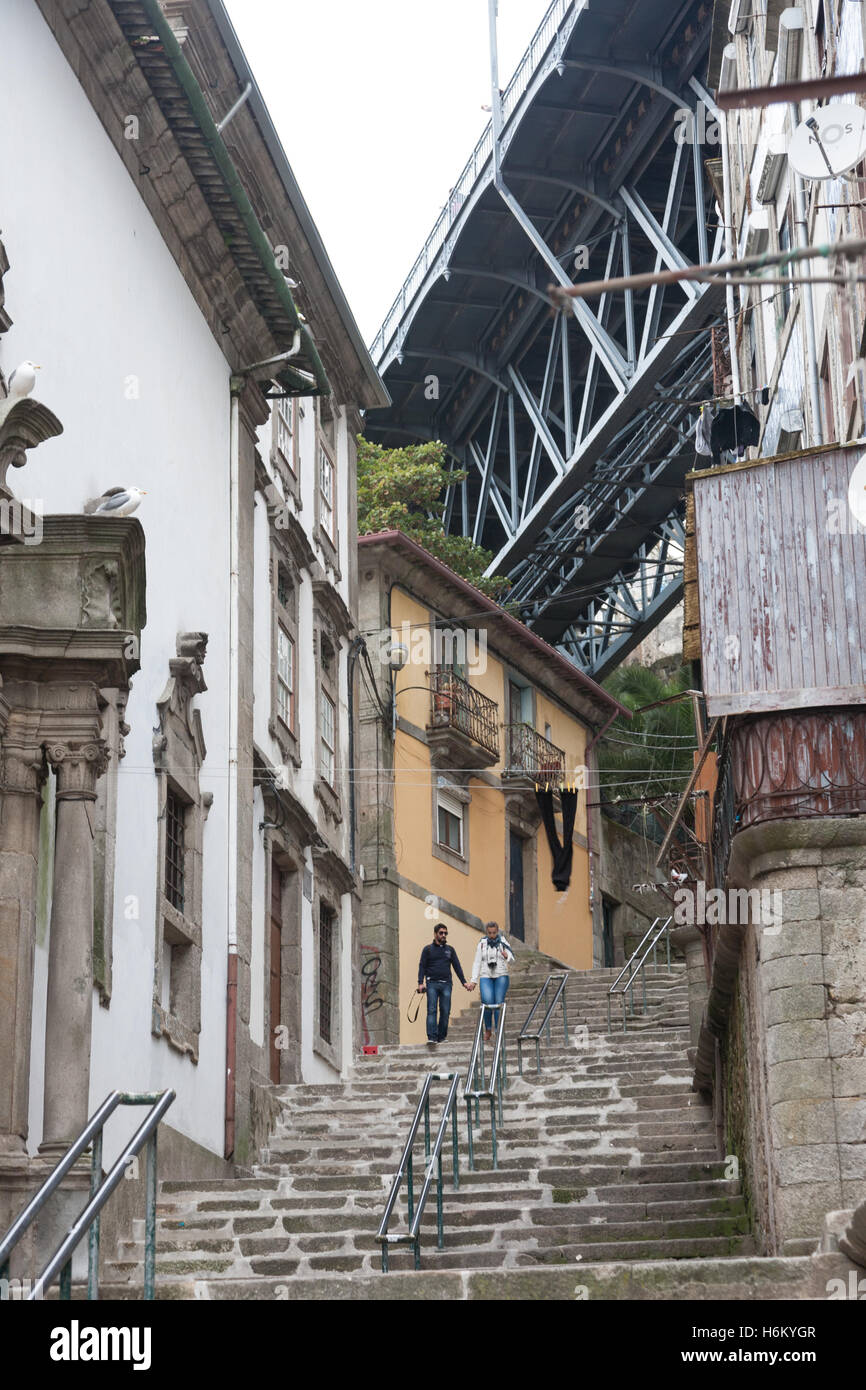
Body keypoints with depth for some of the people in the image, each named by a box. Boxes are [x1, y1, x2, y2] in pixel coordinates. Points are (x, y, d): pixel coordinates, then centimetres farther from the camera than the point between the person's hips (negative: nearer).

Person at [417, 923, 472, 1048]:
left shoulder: (450, 950, 17)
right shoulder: (428, 949, 9)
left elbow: (457, 966, 17)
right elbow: (422, 966, 5)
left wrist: (464, 982, 8)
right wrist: (420, 983, -8)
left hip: (446, 984, 3)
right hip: (432, 983, -3)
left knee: (445, 1011, -1)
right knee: (432, 1010, -12)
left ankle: (442, 1037, 7)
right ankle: (431, 1037, -18)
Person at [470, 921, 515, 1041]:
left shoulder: (503, 943, 6)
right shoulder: (482, 944, 10)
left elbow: (511, 959, 0)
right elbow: (477, 963, 11)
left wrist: (507, 957, -25)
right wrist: (473, 980, 5)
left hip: (501, 976, 0)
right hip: (486, 977, 0)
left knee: (499, 1003, -10)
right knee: (487, 1002, -17)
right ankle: (488, 1030, -1)